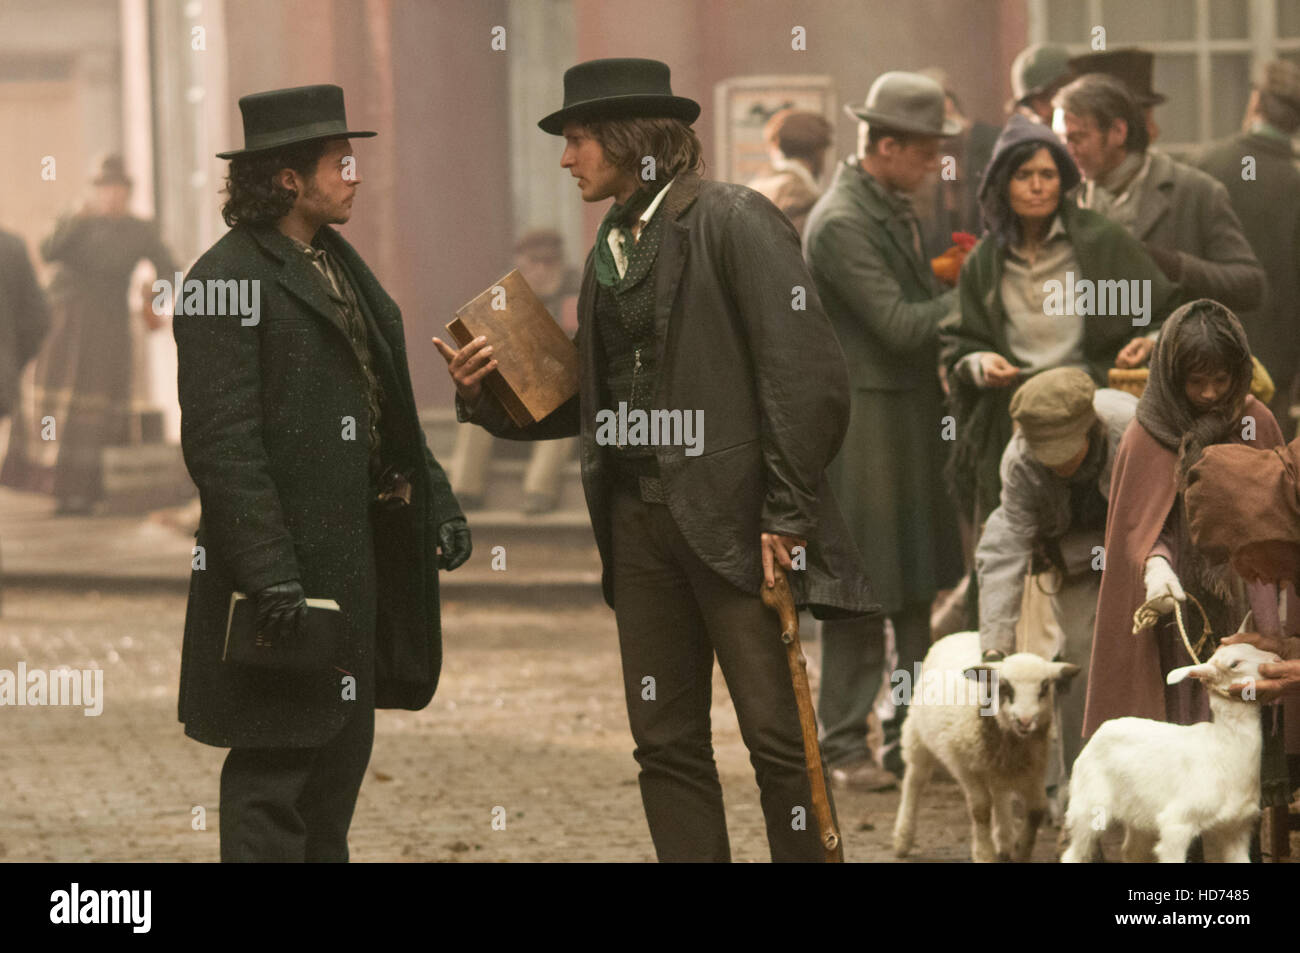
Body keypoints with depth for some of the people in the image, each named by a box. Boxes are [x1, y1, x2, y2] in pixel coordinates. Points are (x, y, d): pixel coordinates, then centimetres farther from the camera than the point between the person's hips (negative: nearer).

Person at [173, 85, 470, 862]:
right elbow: (221, 443, -20)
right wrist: (269, 575, -24)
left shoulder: (340, 265, 16)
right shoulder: (228, 281, -15)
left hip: (356, 557, 9)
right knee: (274, 773, -5)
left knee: (341, 753, 16)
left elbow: (387, 407, 23)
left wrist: (436, 499, 14)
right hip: (291, 568, -9)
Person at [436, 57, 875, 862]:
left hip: (733, 519, -8)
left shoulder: (733, 221, -7)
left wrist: (787, 516, -15)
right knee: (667, 744, 7)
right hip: (639, 518, 8)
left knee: (777, 735, -6)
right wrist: (490, 395, 4)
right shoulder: (611, 250, 16)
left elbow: (808, 373, -13)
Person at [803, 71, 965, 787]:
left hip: (912, 418, 9)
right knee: (859, 594, -3)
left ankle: (909, 738, 19)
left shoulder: (893, 207, 13)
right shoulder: (840, 223, -17)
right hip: (861, 423, -9)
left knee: (914, 591, 12)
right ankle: (844, 748, 4)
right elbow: (898, 324, -21)